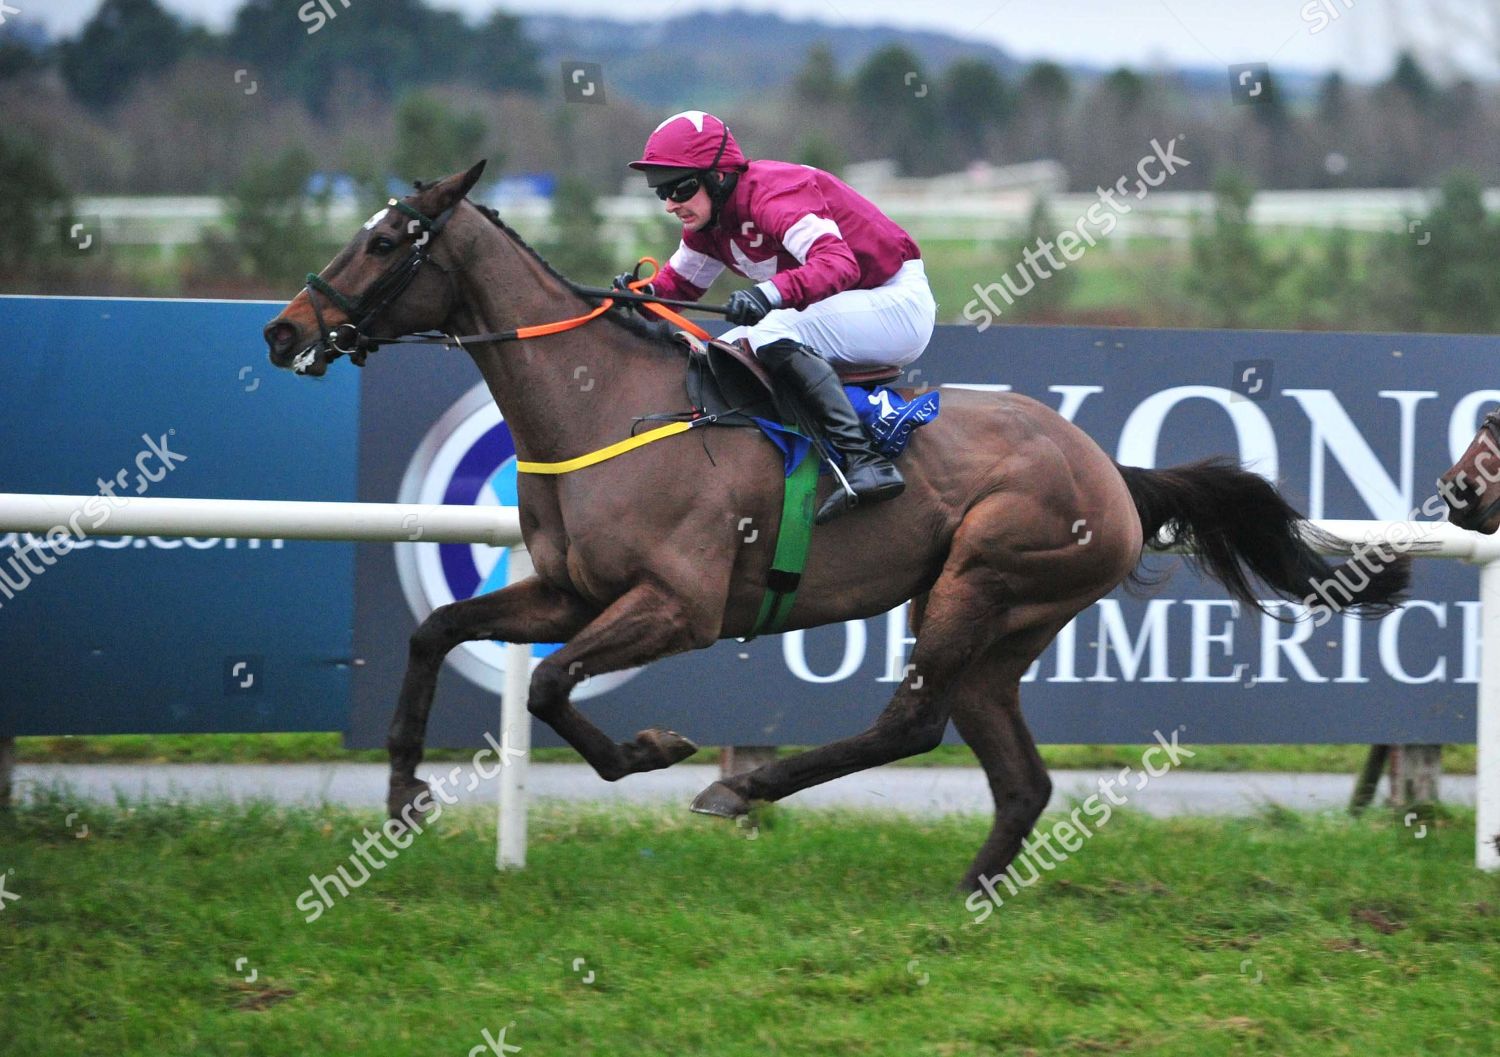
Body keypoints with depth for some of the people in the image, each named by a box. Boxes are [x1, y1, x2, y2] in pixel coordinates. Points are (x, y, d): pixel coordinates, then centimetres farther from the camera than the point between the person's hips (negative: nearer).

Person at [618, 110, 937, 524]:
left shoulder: (773, 195, -25)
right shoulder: (708, 223, 4)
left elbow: (838, 263, -39)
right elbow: (679, 284, 12)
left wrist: (771, 292, -57)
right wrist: (641, 293, -12)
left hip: (899, 303, -10)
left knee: (774, 334, -32)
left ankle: (864, 462, -39)